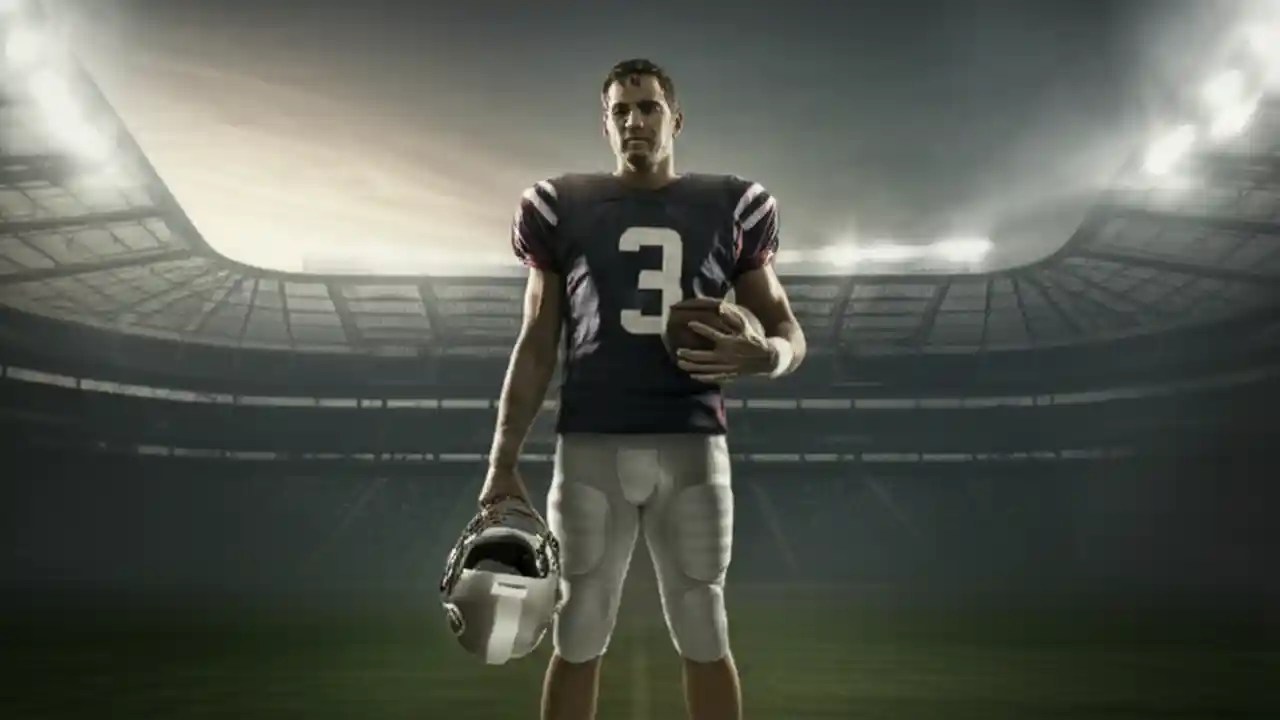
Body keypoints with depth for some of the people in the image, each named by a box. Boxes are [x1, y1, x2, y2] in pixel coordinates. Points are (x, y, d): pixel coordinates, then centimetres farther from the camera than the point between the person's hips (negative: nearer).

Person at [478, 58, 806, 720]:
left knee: (704, 637, 9)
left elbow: (788, 330, 12)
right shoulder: (563, 208, 8)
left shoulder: (730, 208, 8)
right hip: (590, 446, 0)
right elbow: (536, 345, 10)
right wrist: (502, 462, 5)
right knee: (577, 638, 8)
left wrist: (763, 356, -13)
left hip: (691, 446, 0)